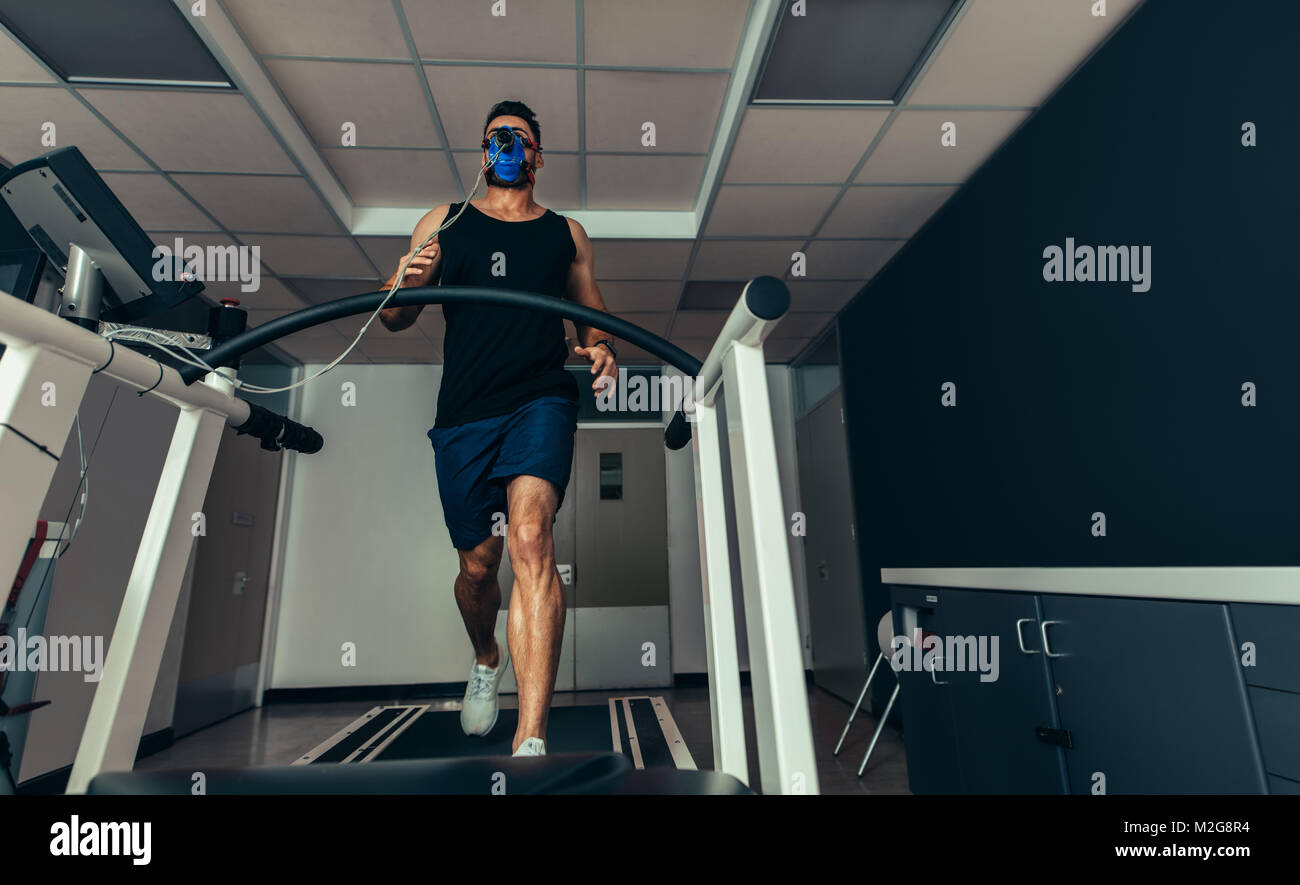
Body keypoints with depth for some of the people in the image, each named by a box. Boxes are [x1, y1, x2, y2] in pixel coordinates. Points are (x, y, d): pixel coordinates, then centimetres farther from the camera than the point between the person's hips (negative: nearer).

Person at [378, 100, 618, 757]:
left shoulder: (566, 233, 17)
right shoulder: (442, 223, 16)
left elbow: (594, 316, 19)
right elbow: (394, 320, 12)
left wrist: (602, 350, -5)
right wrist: (408, 283, -11)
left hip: (541, 399, -1)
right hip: (464, 412, 2)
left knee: (530, 537, -24)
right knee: (477, 564, 8)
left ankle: (530, 743, -21)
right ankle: (487, 659, 41)